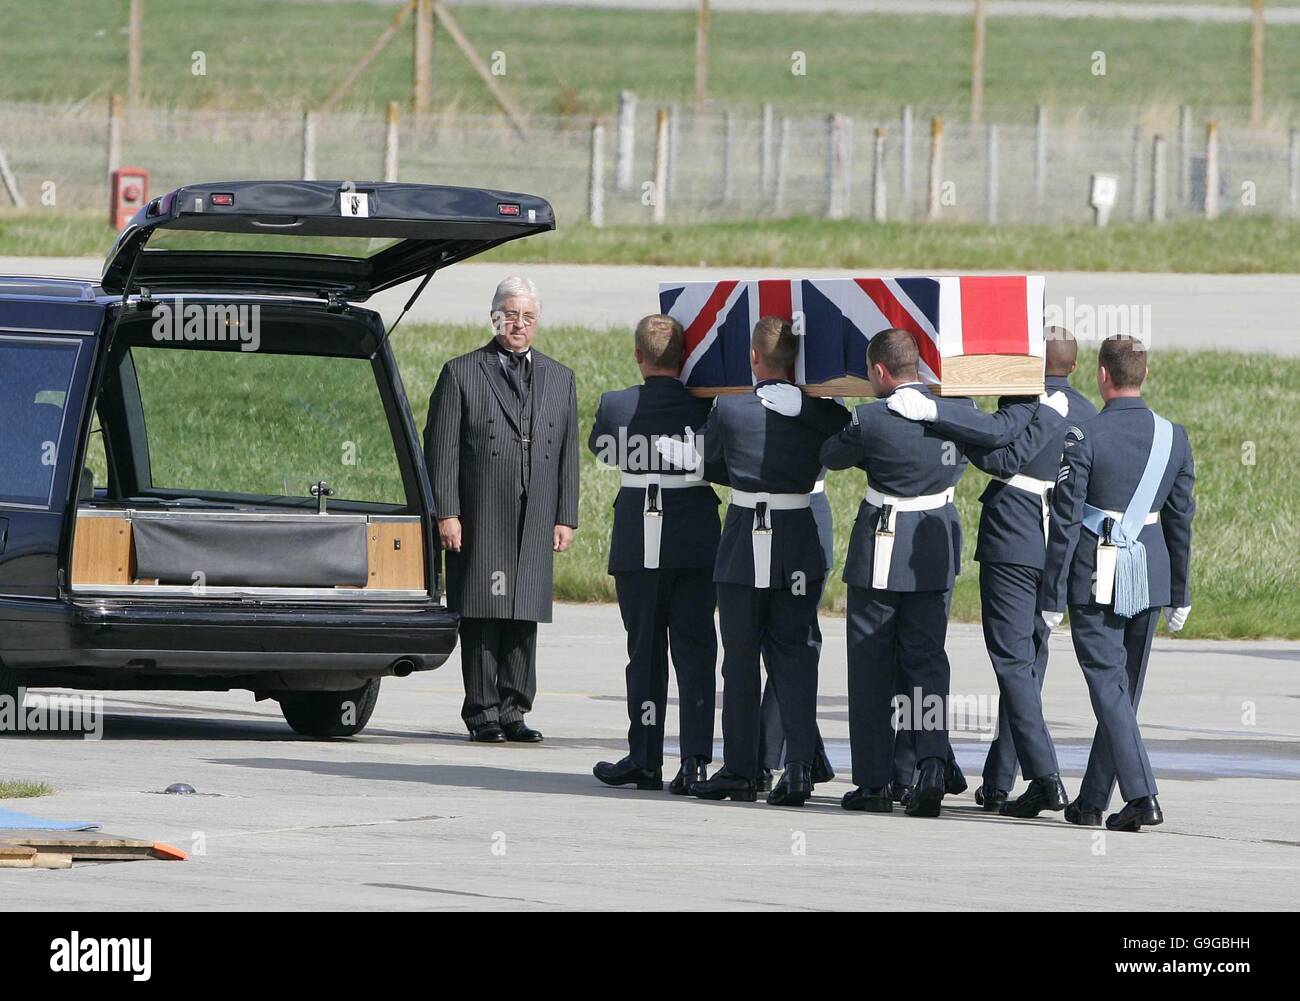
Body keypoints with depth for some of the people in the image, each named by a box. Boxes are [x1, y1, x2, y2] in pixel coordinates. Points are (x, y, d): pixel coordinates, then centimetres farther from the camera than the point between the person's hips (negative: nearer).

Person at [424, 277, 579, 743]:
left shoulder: (559, 379, 16)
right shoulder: (461, 374, 3)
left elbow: (568, 454, 15)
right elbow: (441, 448, -1)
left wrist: (565, 517, 8)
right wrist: (446, 512, -8)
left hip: (535, 522, 3)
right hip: (479, 520, -3)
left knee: (524, 617, 3)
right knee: (482, 617, -3)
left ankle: (513, 711, 8)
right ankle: (483, 713, 1)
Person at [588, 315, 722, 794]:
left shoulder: (616, 405, -7)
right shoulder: (705, 408, -7)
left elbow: (599, 447, 13)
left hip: (637, 545, 0)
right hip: (697, 543, 0)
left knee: (645, 651, 8)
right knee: (695, 650, 2)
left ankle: (645, 760, 10)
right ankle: (695, 760, -4)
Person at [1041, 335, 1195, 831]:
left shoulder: (1083, 437, -12)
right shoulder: (1174, 437, 3)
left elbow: (1064, 523, -11)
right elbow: (1181, 519, 8)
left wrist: (1053, 595, -6)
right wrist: (1179, 594, 15)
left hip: (1095, 579, -5)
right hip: (1150, 577, 5)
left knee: (1109, 685, -4)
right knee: (1125, 689, 14)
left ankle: (1140, 794, -19)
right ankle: (1091, 802, 21)